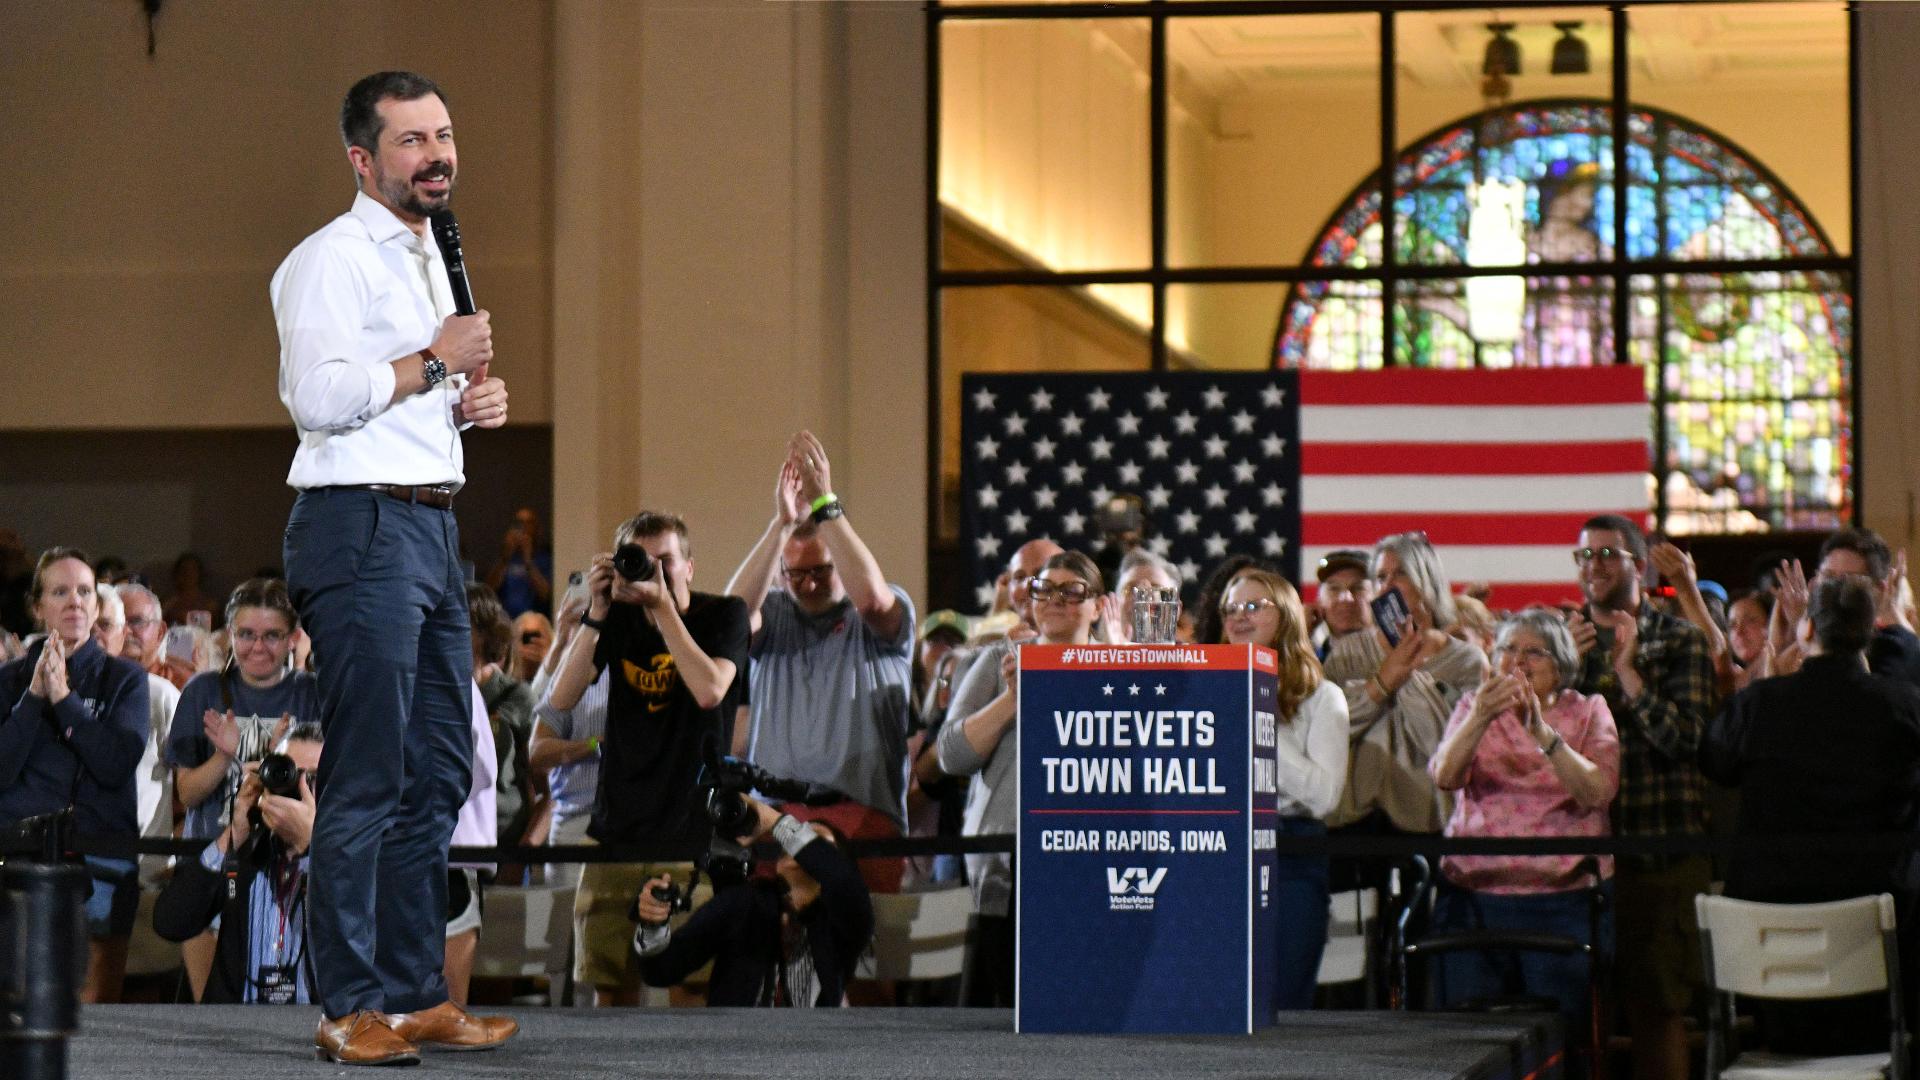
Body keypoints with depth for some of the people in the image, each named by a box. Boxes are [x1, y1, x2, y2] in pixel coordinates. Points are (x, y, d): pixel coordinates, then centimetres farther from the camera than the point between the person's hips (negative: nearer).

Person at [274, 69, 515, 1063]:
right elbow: (319, 394, -20)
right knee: (366, 782, -10)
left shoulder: (426, 258, 22)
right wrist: (435, 360, -14)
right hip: (361, 531, -10)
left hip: (430, 526, 10)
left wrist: (468, 403, 13)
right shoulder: (332, 259, -8)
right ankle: (350, 1009, -7)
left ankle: (417, 996, 16)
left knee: (438, 774, 10)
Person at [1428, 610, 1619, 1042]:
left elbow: (1597, 791, -11)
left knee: (1561, 1034, -5)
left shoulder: (1588, 712, 7)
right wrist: (1480, 719, -25)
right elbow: (1445, 776, -8)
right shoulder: (1473, 705, 11)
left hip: (1565, 897, -1)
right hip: (1476, 895, 1)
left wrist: (1542, 732, -23)